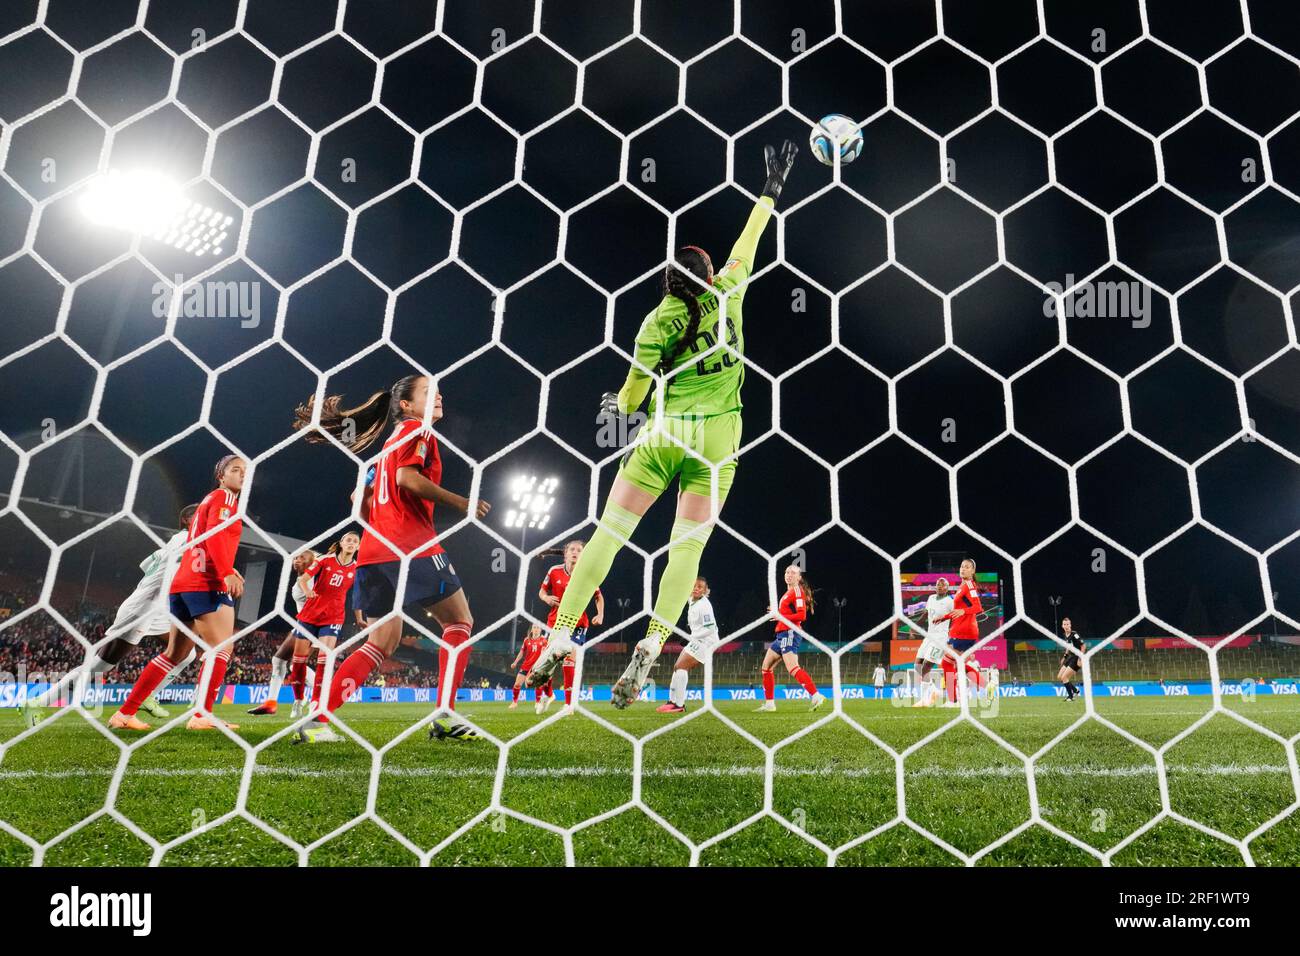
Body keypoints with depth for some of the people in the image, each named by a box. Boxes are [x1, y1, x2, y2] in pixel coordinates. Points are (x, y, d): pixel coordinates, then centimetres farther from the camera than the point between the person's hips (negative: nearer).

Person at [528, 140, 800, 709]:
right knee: (686, 550, 1)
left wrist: (617, 407, 26)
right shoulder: (727, 296, 3)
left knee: (607, 536, 3)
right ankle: (647, 654, -10)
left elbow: (632, 396, 2)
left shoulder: (657, 321, 1)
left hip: (662, 437, -1)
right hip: (715, 441, 1)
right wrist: (772, 188, 33)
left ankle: (558, 644, 1)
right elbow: (746, 244, 20)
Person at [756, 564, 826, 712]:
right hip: (782, 634, 10)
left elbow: (802, 615, -19)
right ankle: (769, 703, 19)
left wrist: (781, 617, -20)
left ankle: (816, 696, -26)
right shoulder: (788, 592, 19)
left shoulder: (797, 591, -9)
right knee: (767, 666, 14)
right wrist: (776, 612, 10)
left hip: (790, 633, -10)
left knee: (793, 668, -22)